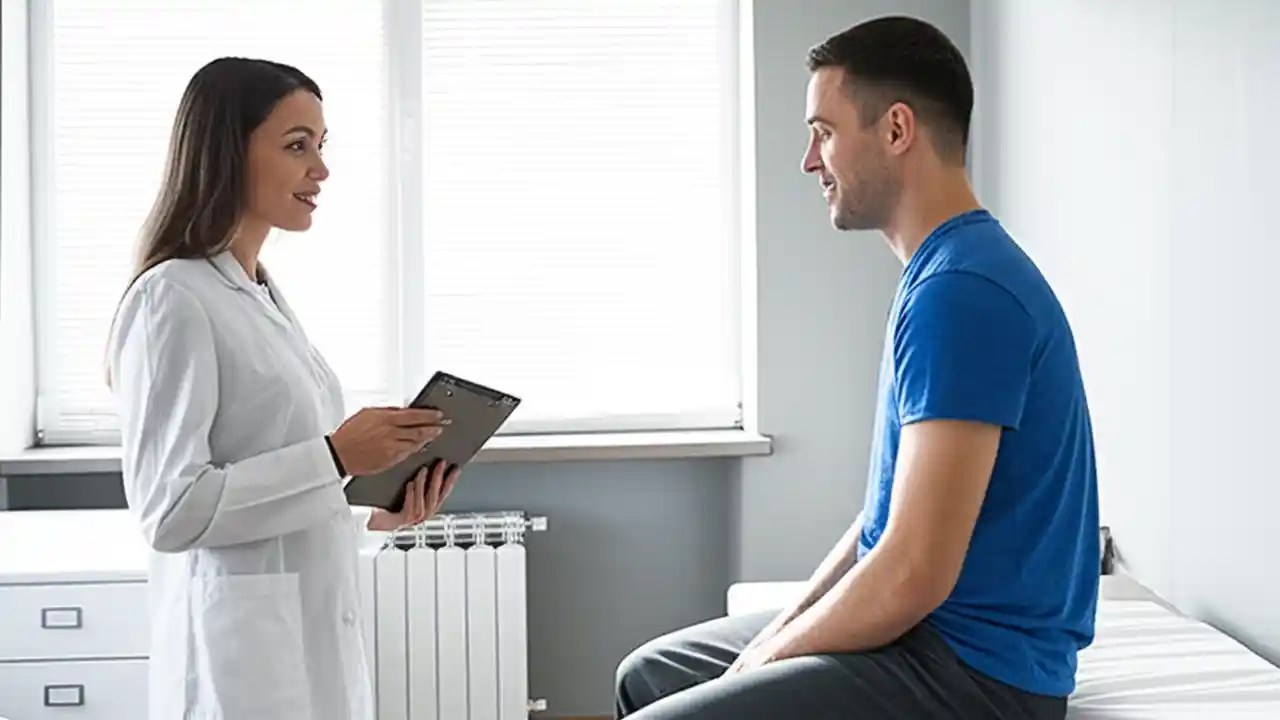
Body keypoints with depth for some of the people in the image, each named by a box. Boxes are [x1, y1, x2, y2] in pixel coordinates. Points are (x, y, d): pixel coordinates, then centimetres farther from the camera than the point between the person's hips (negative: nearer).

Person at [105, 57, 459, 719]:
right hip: (245, 647, -8)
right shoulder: (172, 300, -14)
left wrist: (375, 513, 4)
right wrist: (336, 456, -21)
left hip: (316, 633, 8)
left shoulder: (265, 298, 12)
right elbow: (169, 510, -19)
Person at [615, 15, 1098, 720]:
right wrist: (782, 628, 4)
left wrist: (765, 659, -11)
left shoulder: (962, 292, -22)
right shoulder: (942, 272, 11)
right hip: (925, 628, 10)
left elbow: (914, 576, -25)